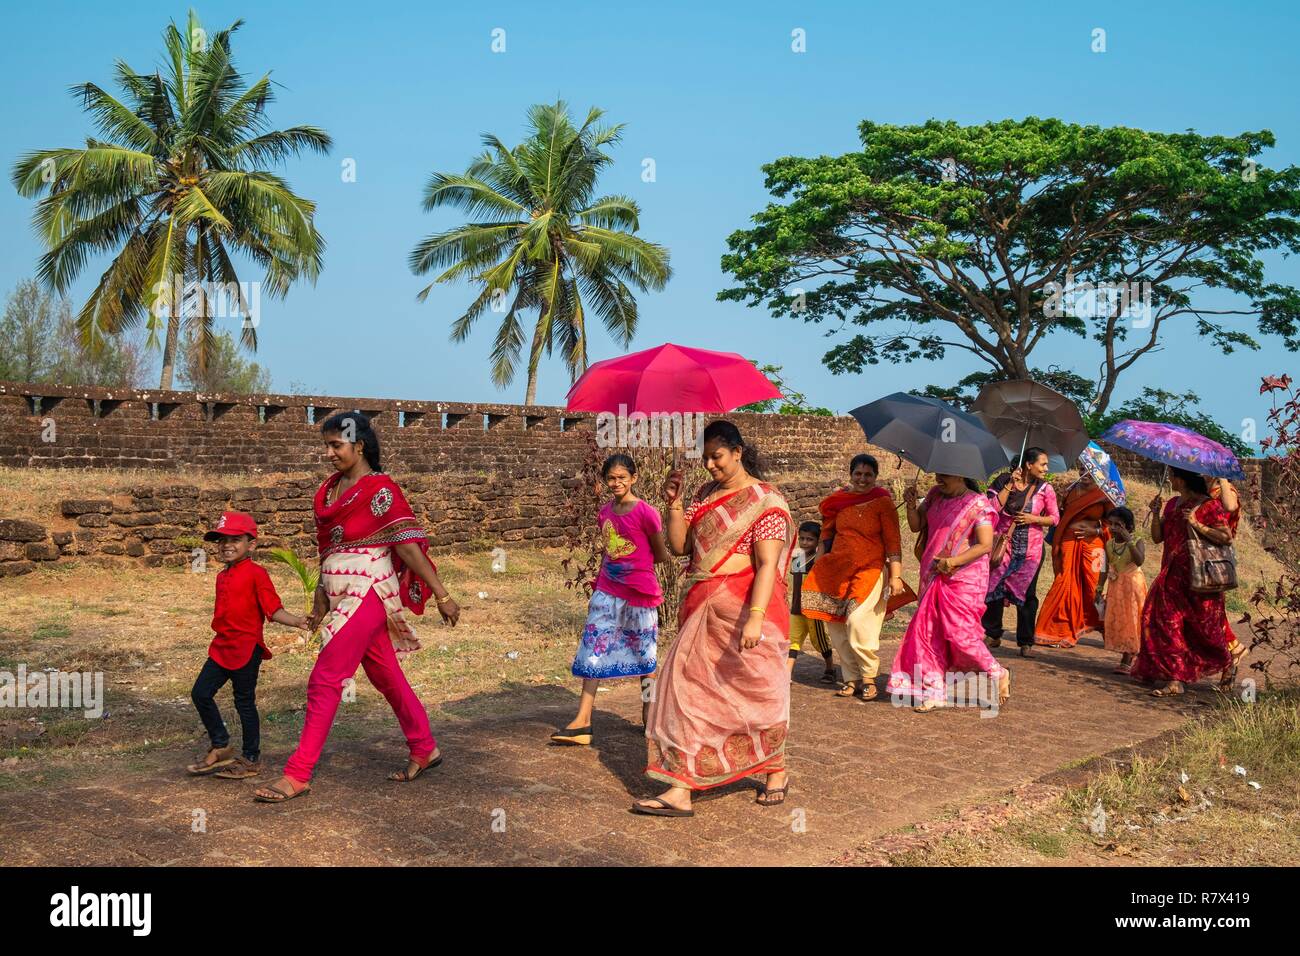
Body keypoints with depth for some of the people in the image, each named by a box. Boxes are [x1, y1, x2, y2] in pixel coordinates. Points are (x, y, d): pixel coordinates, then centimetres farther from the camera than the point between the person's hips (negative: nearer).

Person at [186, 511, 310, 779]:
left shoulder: (256, 573, -13)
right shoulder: (222, 576, 13)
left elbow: (274, 609, -15)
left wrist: (296, 621, -30)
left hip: (247, 648, -8)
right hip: (222, 647, 8)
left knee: (244, 702, 2)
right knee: (200, 693, 8)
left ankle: (251, 759, 16)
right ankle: (220, 747, 24)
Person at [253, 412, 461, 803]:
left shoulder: (379, 489, -11)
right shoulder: (329, 489, 12)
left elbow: (408, 544, -14)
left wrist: (442, 595, -13)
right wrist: (320, 603, 19)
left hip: (368, 592, -8)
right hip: (342, 595, 8)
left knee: (324, 680, -8)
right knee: (386, 677, 15)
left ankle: (297, 775, -1)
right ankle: (425, 750, 29)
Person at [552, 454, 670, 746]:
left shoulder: (645, 513, -13)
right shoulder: (605, 512, 5)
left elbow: (661, 555, -5)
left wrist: (631, 566, 1)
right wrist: (598, 584, 9)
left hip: (640, 593, -5)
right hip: (607, 591, 5)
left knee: (645, 654, 9)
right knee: (593, 651, -1)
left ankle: (649, 715, 25)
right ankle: (582, 722, 0)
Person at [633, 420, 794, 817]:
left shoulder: (765, 499, -8)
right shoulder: (705, 495, 12)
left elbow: (768, 564, -16)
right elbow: (679, 546, 10)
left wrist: (755, 618, -25)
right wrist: (673, 504, -3)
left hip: (745, 607, -6)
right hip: (702, 609, 6)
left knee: (757, 688, 7)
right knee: (688, 691, 1)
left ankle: (777, 773, 31)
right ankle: (680, 791, 2)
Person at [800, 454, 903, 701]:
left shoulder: (882, 502, -1)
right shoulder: (839, 501, 10)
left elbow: (893, 541, -4)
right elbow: (827, 535, 20)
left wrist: (895, 575, -11)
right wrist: (821, 566, 20)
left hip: (869, 570, -5)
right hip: (837, 571, 5)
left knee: (858, 622, -17)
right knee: (837, 627, 2)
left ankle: (869, 677, 0)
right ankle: (851, 678, 14)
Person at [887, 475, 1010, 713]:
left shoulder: (978, 504, -9)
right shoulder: (935, 496, 10)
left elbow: (985, 545, -15)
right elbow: (916, 526, 11)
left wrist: (954, 561, -23)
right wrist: (911, 505, -8)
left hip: (964, 579, -7)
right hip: (933, 577, 7)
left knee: (960, 633, -10)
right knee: (928, 632, 4)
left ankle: (998, 674, 12)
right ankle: (935, 692, 12)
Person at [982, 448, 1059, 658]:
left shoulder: (1045, 488, 2)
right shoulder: (1004, 481, 0)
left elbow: (1055, 518, 4)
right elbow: (994, 507, -11)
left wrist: (1033, 519, -12)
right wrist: (1010, 484, -14)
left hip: (1030, 548, 0)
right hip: (1003, 544, 0)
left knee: (1026, 593, 1)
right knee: (994, 588, 2)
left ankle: (1025, 642, 10)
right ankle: (993, 635, 17)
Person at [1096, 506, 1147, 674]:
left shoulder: (1137, 542, -11)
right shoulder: (1109, 544, 3)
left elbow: (1139, 561, -30)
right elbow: (1106, 568, 8)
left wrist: (1129, 540, -33)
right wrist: (1100, 588, 5)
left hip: (1133, 586, -5)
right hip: (1115, 587, 5)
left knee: (1130, 621, -3)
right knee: (1113, 621, 3)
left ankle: (1126, 661, -1)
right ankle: (1128, 655, 17)